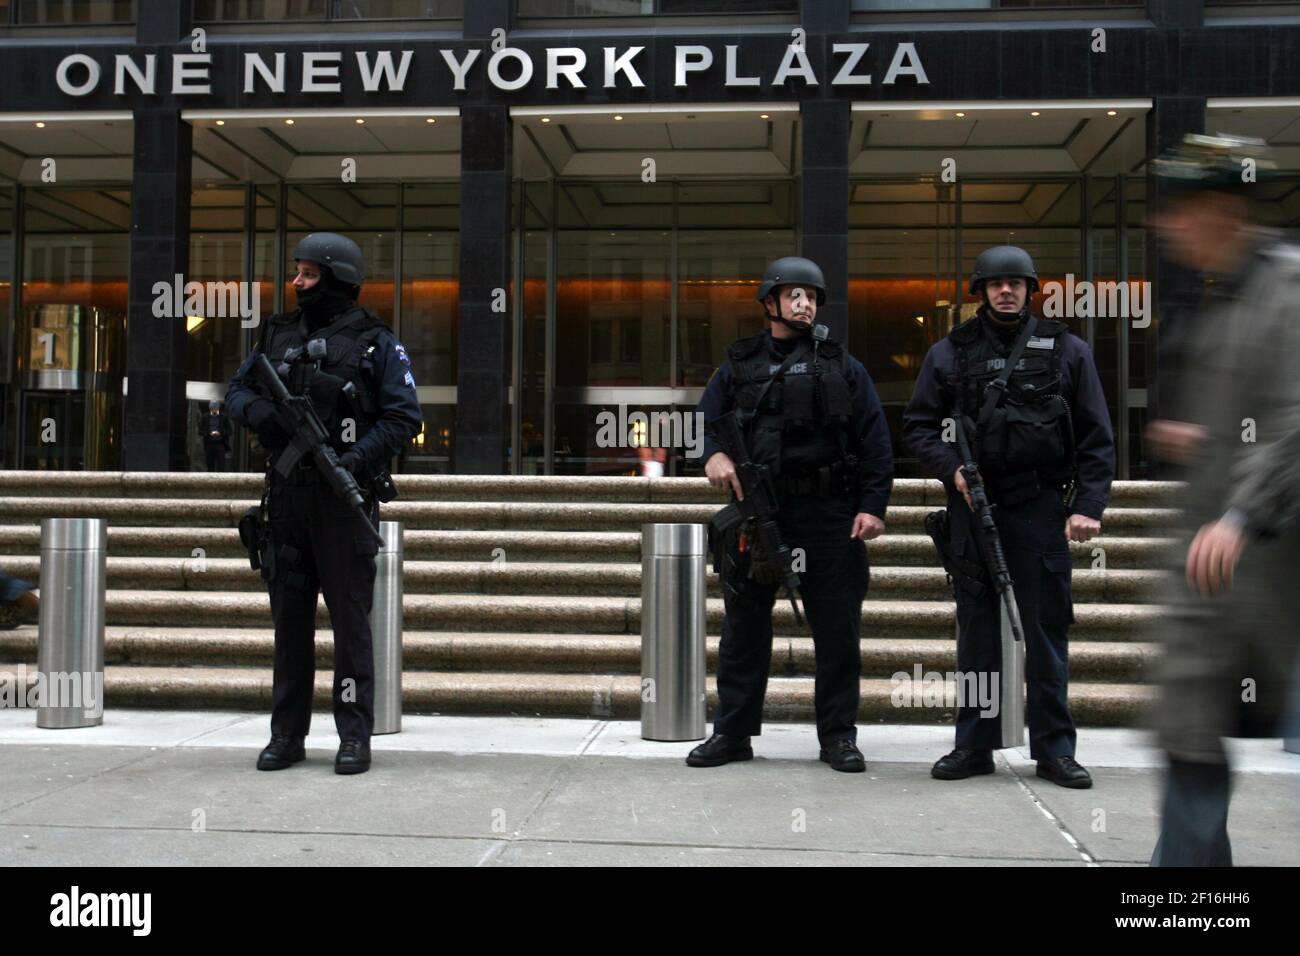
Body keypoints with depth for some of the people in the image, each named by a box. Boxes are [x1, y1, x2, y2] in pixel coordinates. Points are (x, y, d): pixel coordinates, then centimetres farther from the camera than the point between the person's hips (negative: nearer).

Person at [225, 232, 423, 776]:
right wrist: (258, 412, -7)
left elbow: (404, 417, -6)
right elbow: (236, 390, 16)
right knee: (289, 614, 9)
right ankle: (287, 733, 18)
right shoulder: (279, 334, 14)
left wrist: (356, 457, -20)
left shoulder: (376, 344, -1)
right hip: (287, 494, 5)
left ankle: (355, 736, 6)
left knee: (350, 617, -1)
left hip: (343, 494, -5)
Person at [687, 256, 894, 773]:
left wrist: (872, 506, -6)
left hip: (829, 515, -1)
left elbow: (875, 442, 5)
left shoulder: (842, 366, 9)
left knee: (838, 629, 3)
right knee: (744, 625, 6)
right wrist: (714, 453, -13)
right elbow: (705, 418, 10)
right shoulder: (739, 365, 12)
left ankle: (838, 735, 16)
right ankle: (732, 731, 17)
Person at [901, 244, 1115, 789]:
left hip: (1040, 507, -1)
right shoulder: (950, 353, 8)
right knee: (976, 629, 7)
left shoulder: (1067, 351, 7)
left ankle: (1053, 748, 12)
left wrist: (1088, 505, -5)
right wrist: (951, 469, -7)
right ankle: (975, 745, 15)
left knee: (1047, 628, 3)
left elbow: (1096, 439, 5)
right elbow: (917, 426, 10)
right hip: (972, 505, 1)